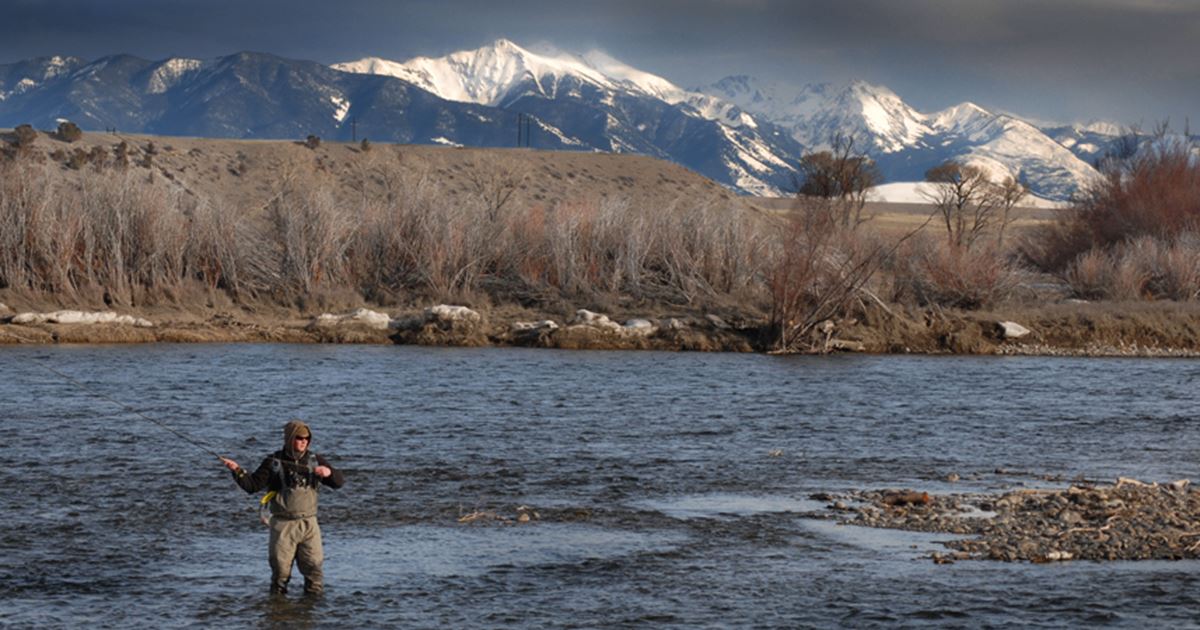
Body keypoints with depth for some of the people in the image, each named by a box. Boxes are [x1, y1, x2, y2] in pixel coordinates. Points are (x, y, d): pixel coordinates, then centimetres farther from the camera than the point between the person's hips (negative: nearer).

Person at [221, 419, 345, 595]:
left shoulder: (315, 460, 7)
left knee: (314, 564, 0)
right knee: (280, 566, 3)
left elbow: (339, 481, 6)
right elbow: (253, 485, -1)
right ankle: (278, 593, 20)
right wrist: (237, 471, -17)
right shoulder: (274, 462, 1)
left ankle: (314, 591, 15)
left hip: (308, 523, 2)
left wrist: (329, 472, -16)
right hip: (283, 523, -2)